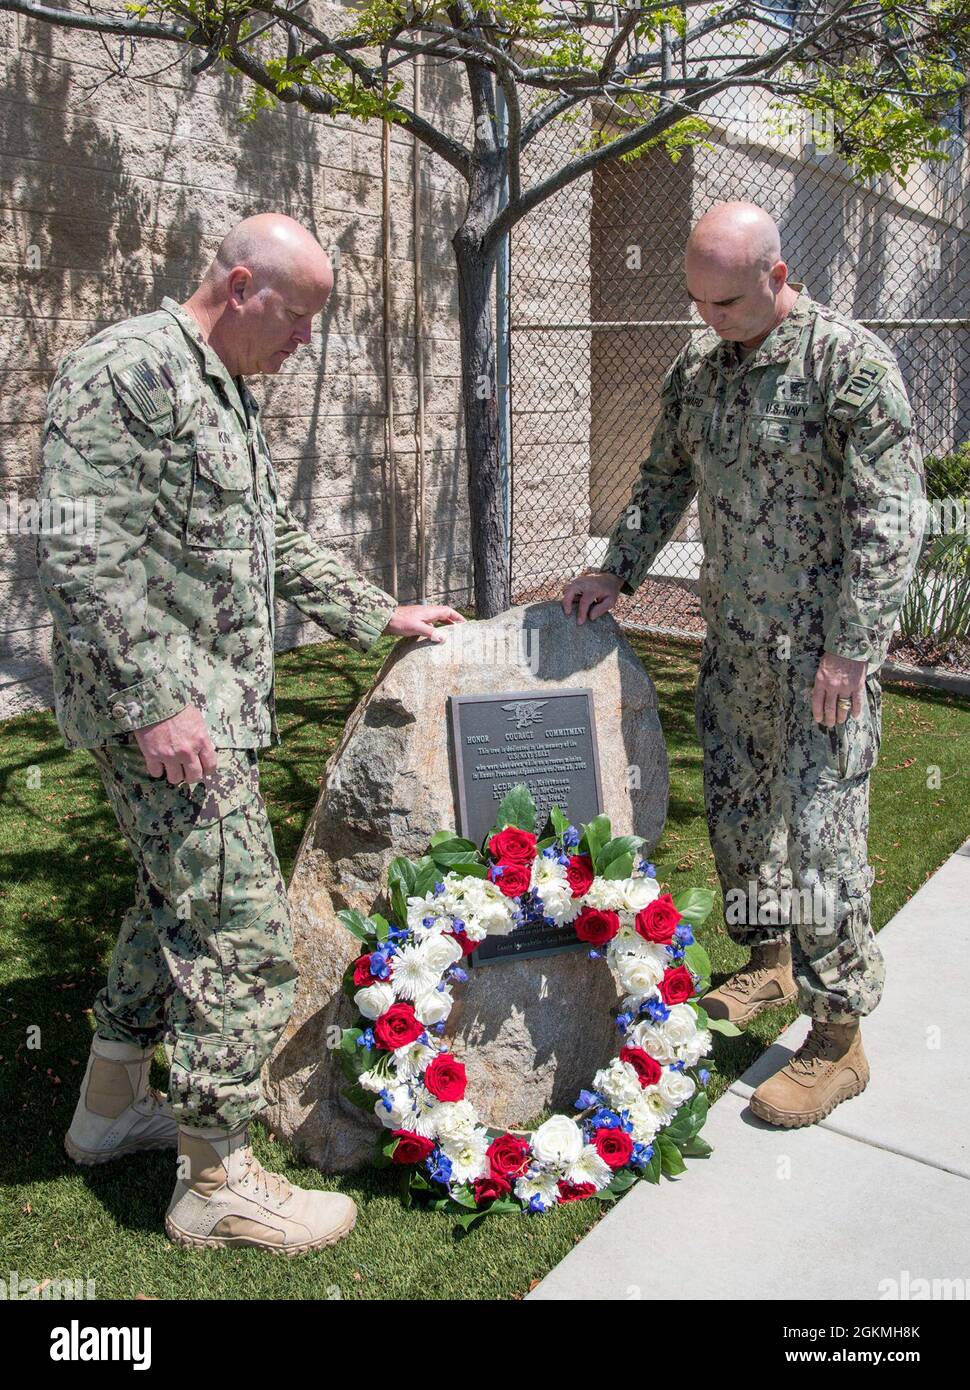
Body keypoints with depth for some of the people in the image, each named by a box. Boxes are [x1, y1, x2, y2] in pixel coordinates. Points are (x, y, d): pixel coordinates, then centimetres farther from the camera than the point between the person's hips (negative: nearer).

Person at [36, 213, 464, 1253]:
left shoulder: (226, 390, 19)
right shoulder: (126, 369, -13)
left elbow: (275, 540, 26)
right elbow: (82, 554, -21)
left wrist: (379, 614, 24)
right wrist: (155, 700, -24)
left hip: (213, 697, 11)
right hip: (165, 705, -11)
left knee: (181, 902, 19)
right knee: (243, 929, -7)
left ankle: (111, 1107, 36)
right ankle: (217, 1182, 8)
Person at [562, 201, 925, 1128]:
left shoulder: (850, 362, -13)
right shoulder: (695, 366, 8)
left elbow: (888, 518, -16)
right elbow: (664, 481, 19)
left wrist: (850, 649, -19)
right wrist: (618, 571, 8)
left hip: (820, 645, -7)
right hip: (732, 639, 7)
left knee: (819, 827, -4)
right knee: (736, 806, 15)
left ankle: (837, 1039, 10)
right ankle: (768, 965, 37)